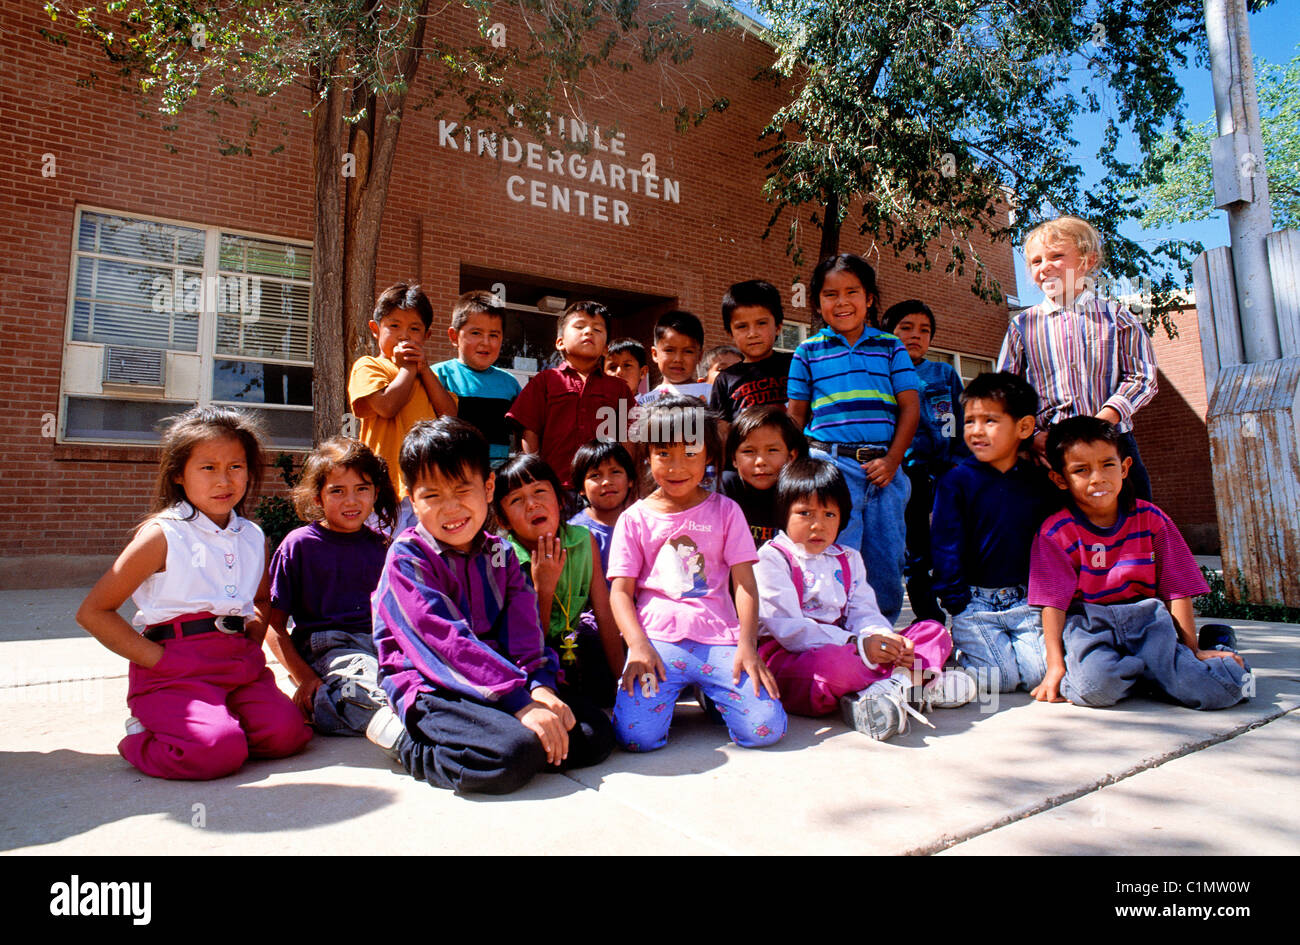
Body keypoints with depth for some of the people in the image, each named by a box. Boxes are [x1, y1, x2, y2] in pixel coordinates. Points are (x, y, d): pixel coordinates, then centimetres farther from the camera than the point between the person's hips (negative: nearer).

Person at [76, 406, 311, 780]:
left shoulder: (254, 537, 13)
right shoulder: (162, 535, -3)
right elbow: (92, 612, -1)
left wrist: (251, 644, 11)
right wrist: (154, 657, -10)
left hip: (241, 663, 5)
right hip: (176, 670, -5)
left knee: (286, 733, -17)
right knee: (219, 752, -26)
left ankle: (200, 724, 10)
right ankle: (144, 736, 6)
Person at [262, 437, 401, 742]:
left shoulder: (380, 547, 18)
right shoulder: (299, 544, 6)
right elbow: (273, 623, 4)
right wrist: (304, 677, -8)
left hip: (379, 645, 5)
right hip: (324, 647, -5)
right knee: (359, 681, -41)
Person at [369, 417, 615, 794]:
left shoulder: (500, 553, 10)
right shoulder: (407, 558, -9)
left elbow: (522, 629, 2)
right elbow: (445, 642, -19)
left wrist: (539, 686, -18)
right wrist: (519, 702, -25)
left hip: (500, 680, 7)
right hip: (429, 689, -6)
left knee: (596, 733, -4)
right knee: (513, 755, -32)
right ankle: (405, 740, -4)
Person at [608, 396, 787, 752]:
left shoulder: (725, 511, 9)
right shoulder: (634, 518, 8)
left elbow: (745, 584, 4)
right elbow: (621, 590, 3)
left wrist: (747, 644, -10)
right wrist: (639, 645, -13)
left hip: (719, 638, 1)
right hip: (656, 639, -1)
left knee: (765, 729, -16)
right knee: (636, 736, -21)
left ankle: (709, 693, 14)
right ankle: (670, 690, 11)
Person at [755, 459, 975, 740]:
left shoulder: (848, 560, 18)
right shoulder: (771, 559, -5)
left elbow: (864, 615, 8)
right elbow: (789, 629, -16)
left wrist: (885, 640, -17)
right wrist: (857, 644, -24)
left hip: (845, 649, 7)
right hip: (787, 659, -7)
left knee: (934, 631, 1)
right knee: (834, 663, -42)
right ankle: (921, 681, -18)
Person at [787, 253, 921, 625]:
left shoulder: (890, 347, 11)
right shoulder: (808, 351, 8)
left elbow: (910, 406, 6)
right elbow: (795, 414, 9)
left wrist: (892, 460, -5)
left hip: (882, 466, 2)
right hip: (831, 464, -2)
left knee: (886, 560, 7)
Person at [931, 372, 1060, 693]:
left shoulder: (1042, 483, 5)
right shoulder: (955, 482, -4)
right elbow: (946, 546, -5)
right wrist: (957, 604, -10)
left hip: (1028, 599, 3)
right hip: (975, 602, -3)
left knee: (1042, 673, -9)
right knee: (1003, 677, -12)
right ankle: (960, 650, 14)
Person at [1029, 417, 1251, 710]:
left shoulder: (1151, 519, 5)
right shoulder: (1055, 532, -5)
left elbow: (1176, 590, 7)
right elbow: (1053, 603, -9)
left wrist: (1193, 650, 7)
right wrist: (1055, 666, -13)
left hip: (1146, 619, 2)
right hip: (1086, 624, -2)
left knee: (1221, 691, -23)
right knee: (1096, 685, -34)